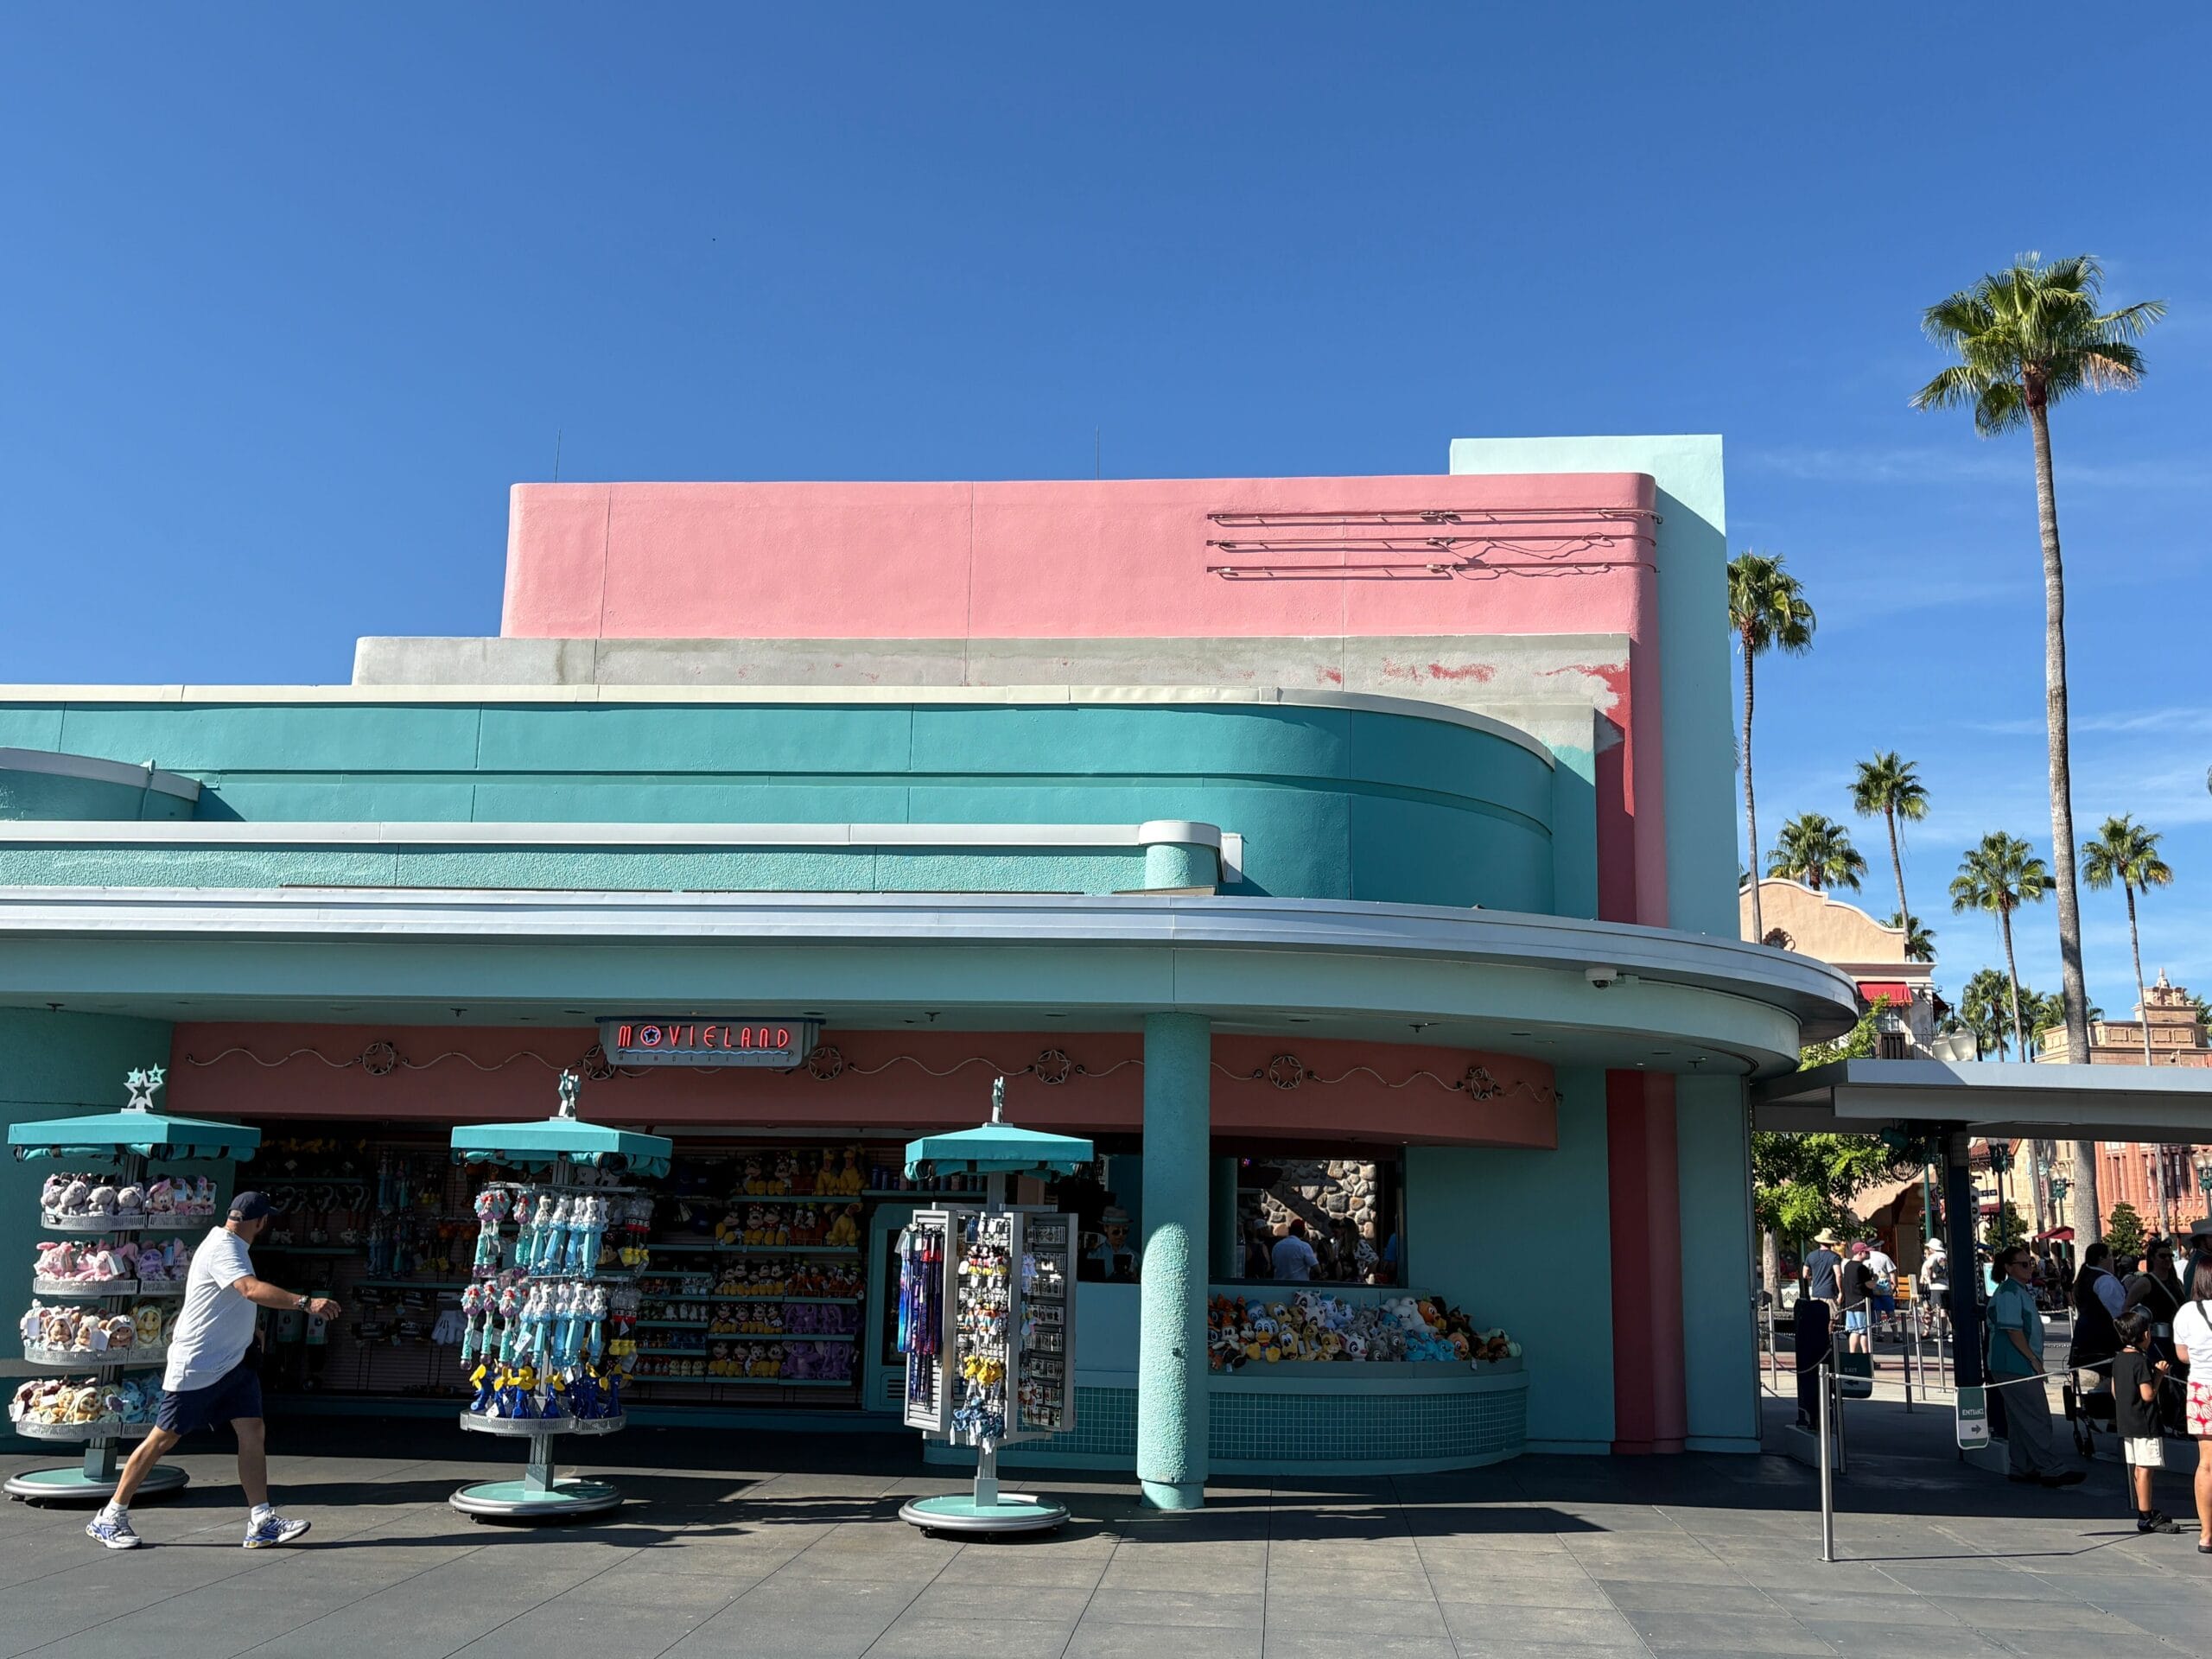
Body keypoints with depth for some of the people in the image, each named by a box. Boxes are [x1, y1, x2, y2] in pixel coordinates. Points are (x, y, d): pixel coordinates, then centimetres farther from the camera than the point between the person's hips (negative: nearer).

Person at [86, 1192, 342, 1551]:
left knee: (253, 1434, -1)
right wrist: (305, 1303, -50)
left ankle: (261, 1521, -2)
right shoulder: (222, 1250, -22)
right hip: (195, 1366, -9)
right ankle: (110, 1517, 19)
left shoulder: (231, 1247, 10)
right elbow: (253, 1289, -40)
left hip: (232, 1362, 9)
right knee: (163, 1439, 3)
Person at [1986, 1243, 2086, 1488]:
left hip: (2017, 1366, 11)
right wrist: (2034, 1360, -17)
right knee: (2037, 1418, -8)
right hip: (2015, 1366, -11)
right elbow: (2013, 1330, -20)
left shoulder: (2022, 1291, 18)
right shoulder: (2009, 1293, -15)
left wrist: (2034, 1360, 19)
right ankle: (2051, 1470, -7)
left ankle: (2022, 1469, 17)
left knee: (2019, 1420, 12)